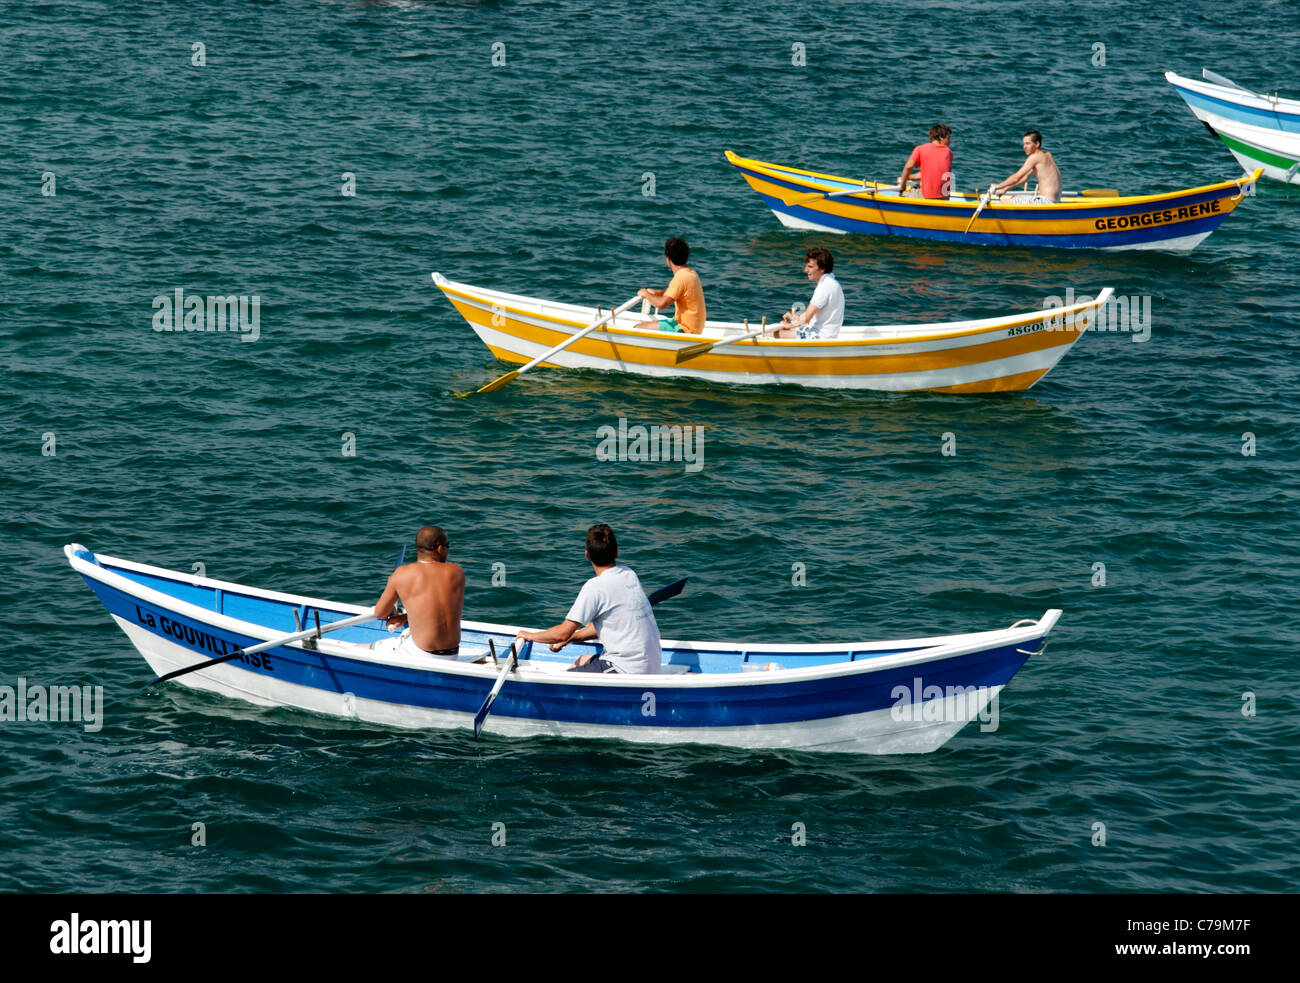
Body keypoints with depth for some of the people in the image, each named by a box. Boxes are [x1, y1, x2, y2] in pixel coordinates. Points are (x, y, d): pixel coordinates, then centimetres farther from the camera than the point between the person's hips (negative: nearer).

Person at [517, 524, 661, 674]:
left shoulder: (595, 587, -16)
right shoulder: (629, 575, 8)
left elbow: (563, 633, -11)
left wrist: (531, 636, 6)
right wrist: (568, 639, 20)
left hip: (628, 670, -8)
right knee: (582, 660, 29)